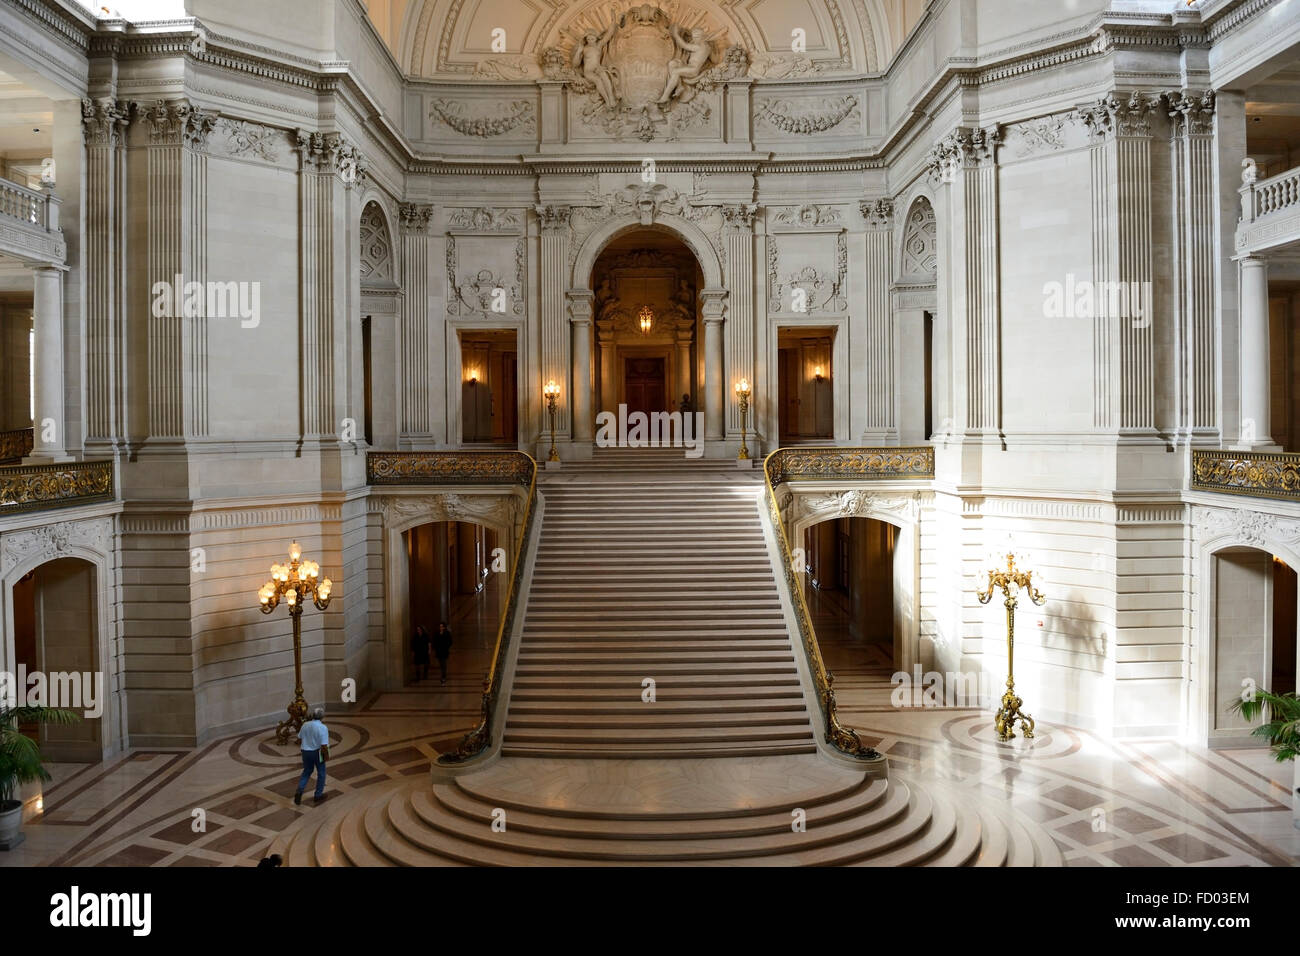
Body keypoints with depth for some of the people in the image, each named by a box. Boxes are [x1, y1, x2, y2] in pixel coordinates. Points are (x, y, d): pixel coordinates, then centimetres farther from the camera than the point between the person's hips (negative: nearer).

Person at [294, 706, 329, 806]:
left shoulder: (305, 725, -6)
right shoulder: (323, 728, -22)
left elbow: (299, 737, 7)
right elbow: (324, 745, -24)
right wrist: (326, 755, -9)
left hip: (306, 752, 4)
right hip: (317, 752, -4)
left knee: (306, 772, 23)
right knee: (321, 773, 16)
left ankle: (299, 791, 6)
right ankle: (318, 795, 24)